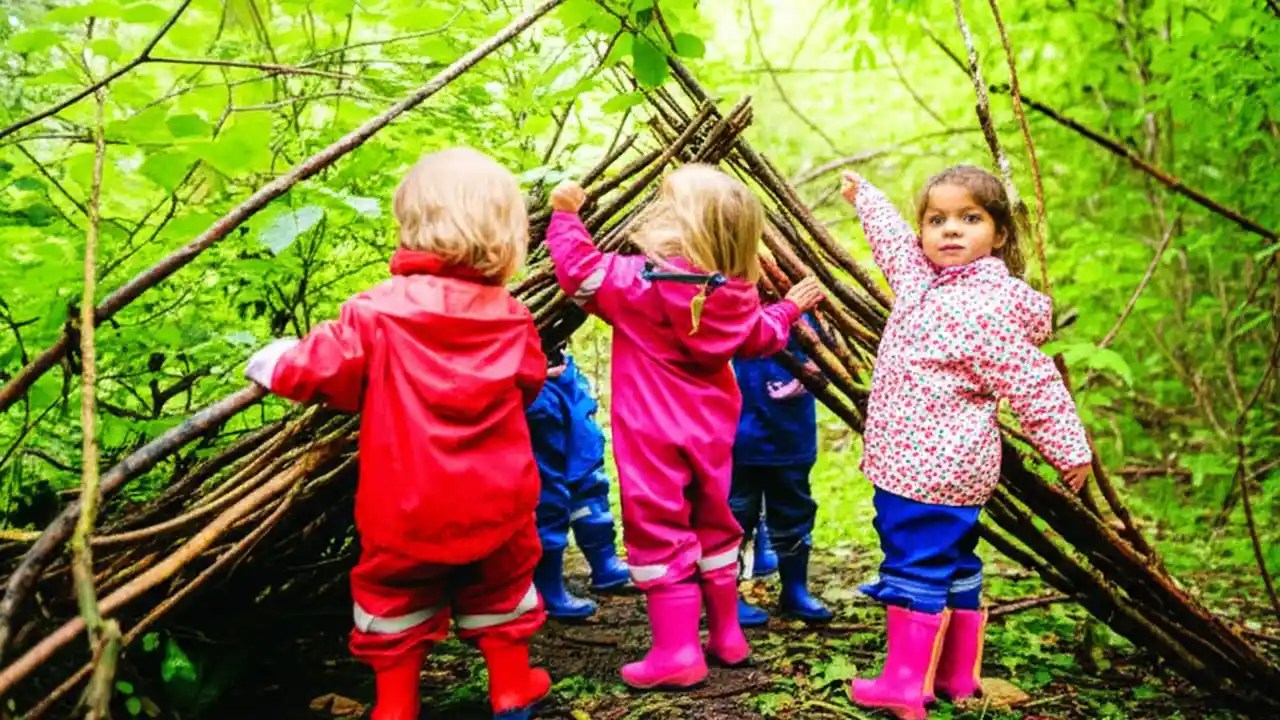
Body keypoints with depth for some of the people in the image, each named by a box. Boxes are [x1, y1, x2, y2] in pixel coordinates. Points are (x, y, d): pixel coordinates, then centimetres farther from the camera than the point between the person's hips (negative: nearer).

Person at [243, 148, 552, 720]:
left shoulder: (379, 310, -15)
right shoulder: (513, 317, -4)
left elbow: (322, 366, -8)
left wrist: (271, 363, 14)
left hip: (406, 511, -2)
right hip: (497, 506, 3)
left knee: (396, 605, 17)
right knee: (500, 591, 23)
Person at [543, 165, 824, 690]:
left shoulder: (635, 280, -17)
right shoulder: (737, 294, -3)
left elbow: (580, 272, -7)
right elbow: (760, 338, 14)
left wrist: (566, 215, 7)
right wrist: (789, 308, 33)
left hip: (654, 436, -5)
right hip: (711, 431, 5)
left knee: (660, 535, 1)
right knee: (714, 526, 19)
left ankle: (677, 652, 3)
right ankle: (727, 636, 30)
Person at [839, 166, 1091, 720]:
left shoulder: (988, 306, -16)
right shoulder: (921, 279, 9)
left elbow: (1034, 383, -13)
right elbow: (893, 239, 29)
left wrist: (1069, 448, -8)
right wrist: (863, 194, 43)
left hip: (932, 467, -9)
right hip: (910, 461, 10)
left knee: (917, 565, -5)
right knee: (951, 565, 16)